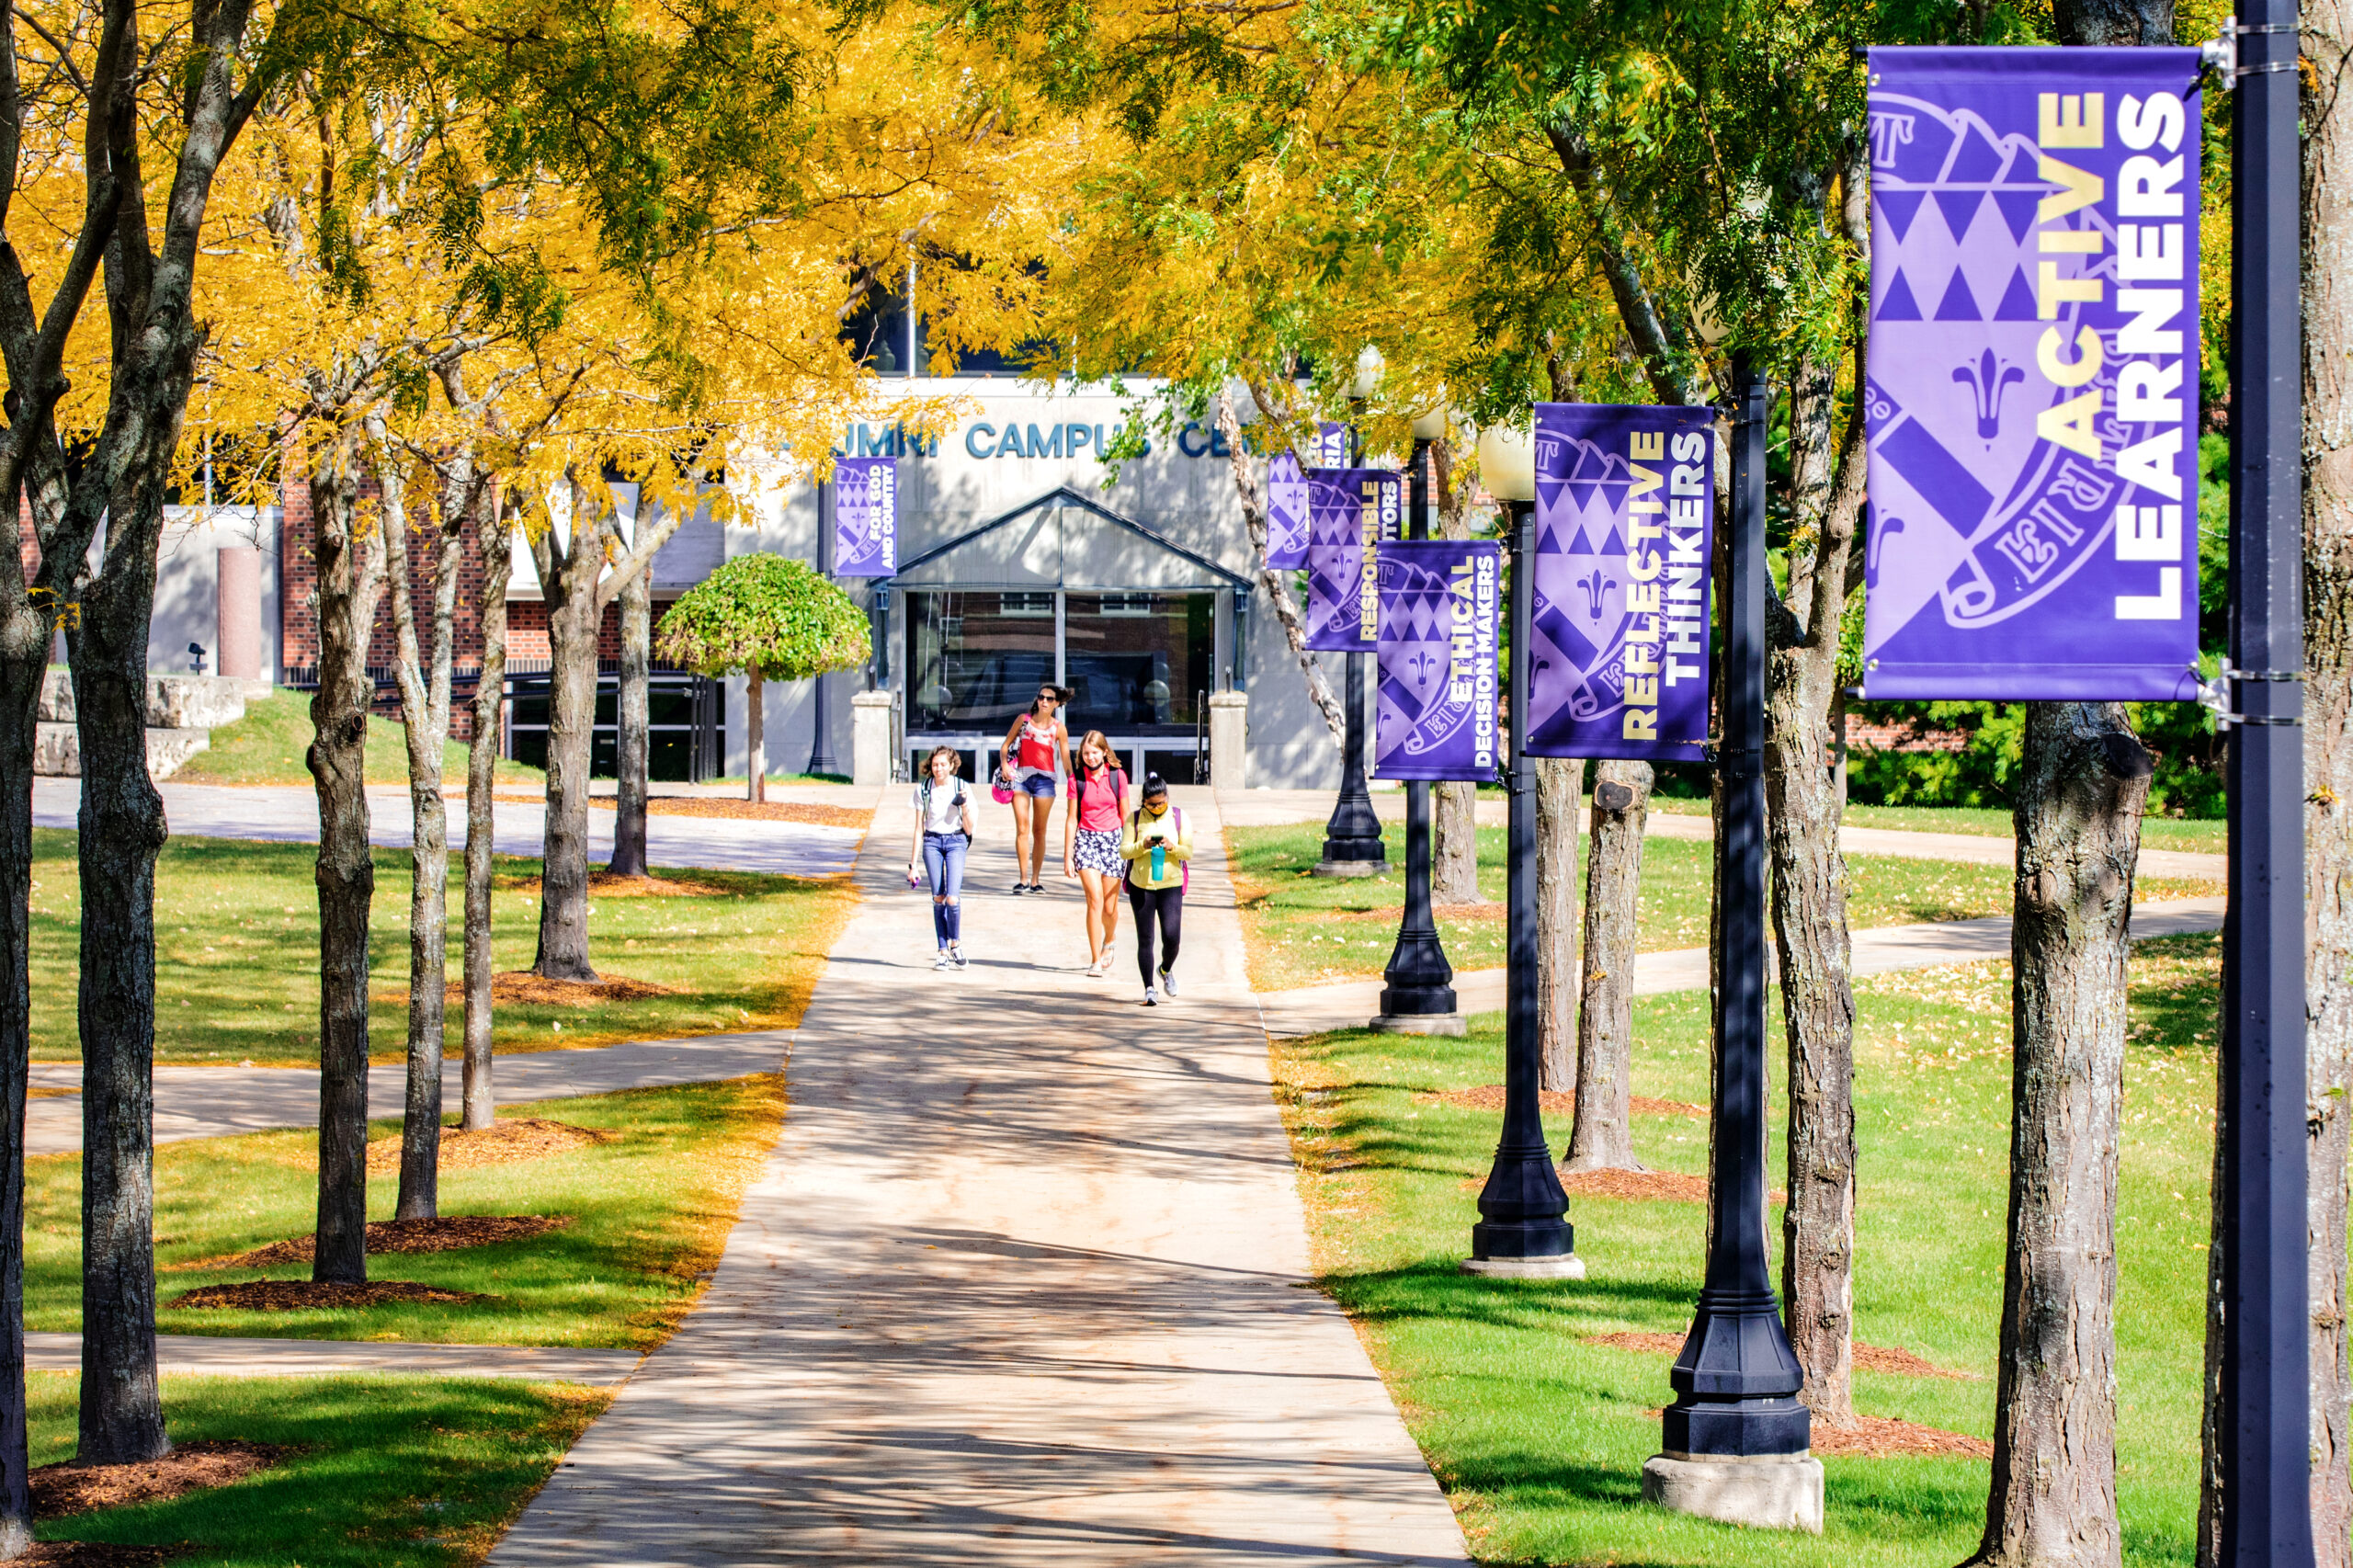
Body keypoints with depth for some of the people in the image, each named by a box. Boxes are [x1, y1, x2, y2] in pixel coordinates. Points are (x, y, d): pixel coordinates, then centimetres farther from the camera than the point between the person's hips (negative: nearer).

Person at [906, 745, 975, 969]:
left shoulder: (961, 788, -3)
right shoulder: (923, 790, -1)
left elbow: (969, 830, 1)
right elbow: (919, 828, 4)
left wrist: (964, 807, -16)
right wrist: (913, 863, 1)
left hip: (956, 842, -1)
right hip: (931, 843, 1)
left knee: (952, 899, -15)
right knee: (938, 899, -2)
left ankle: (955, 942, 9)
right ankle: (943, 951, 7)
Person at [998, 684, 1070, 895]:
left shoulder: (1058, 728, 4)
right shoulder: (1023, 720, 7)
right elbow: (1006, 745, 11)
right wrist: (1005, 764, -8)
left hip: (1045, 779, 0)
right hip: (1021, 777, 0)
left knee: (1039, 831, 4)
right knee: (1022, 829, -7)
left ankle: (1035, 880, 10)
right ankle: (1023, 879, -6)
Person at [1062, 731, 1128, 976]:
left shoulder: (1117, 777, 1)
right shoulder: (1077, 778, 0)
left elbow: (1125, 816, 7)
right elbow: (1072, 819, 4)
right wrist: (1067, 856, 2)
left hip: (1113, 839, 1)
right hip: (1086, 839, -1)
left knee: (1110, 906, 4)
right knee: (1095, 899, -15)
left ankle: (1108, 942, 37)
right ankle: (1095, 961, -11)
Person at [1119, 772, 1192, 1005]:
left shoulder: (1178, 817, 2)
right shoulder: (1135, 818, 1)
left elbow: (1188, 853, 1)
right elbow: (1124, 851, -2)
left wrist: (1172, 846, -19)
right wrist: (1143, 845, -20)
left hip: (1170, 885, 0)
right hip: (1141, 886, 0)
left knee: (1172, 937, -7)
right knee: (1145, 940, 0)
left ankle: (1166, 970, 25)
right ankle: (1150, 989, 6)